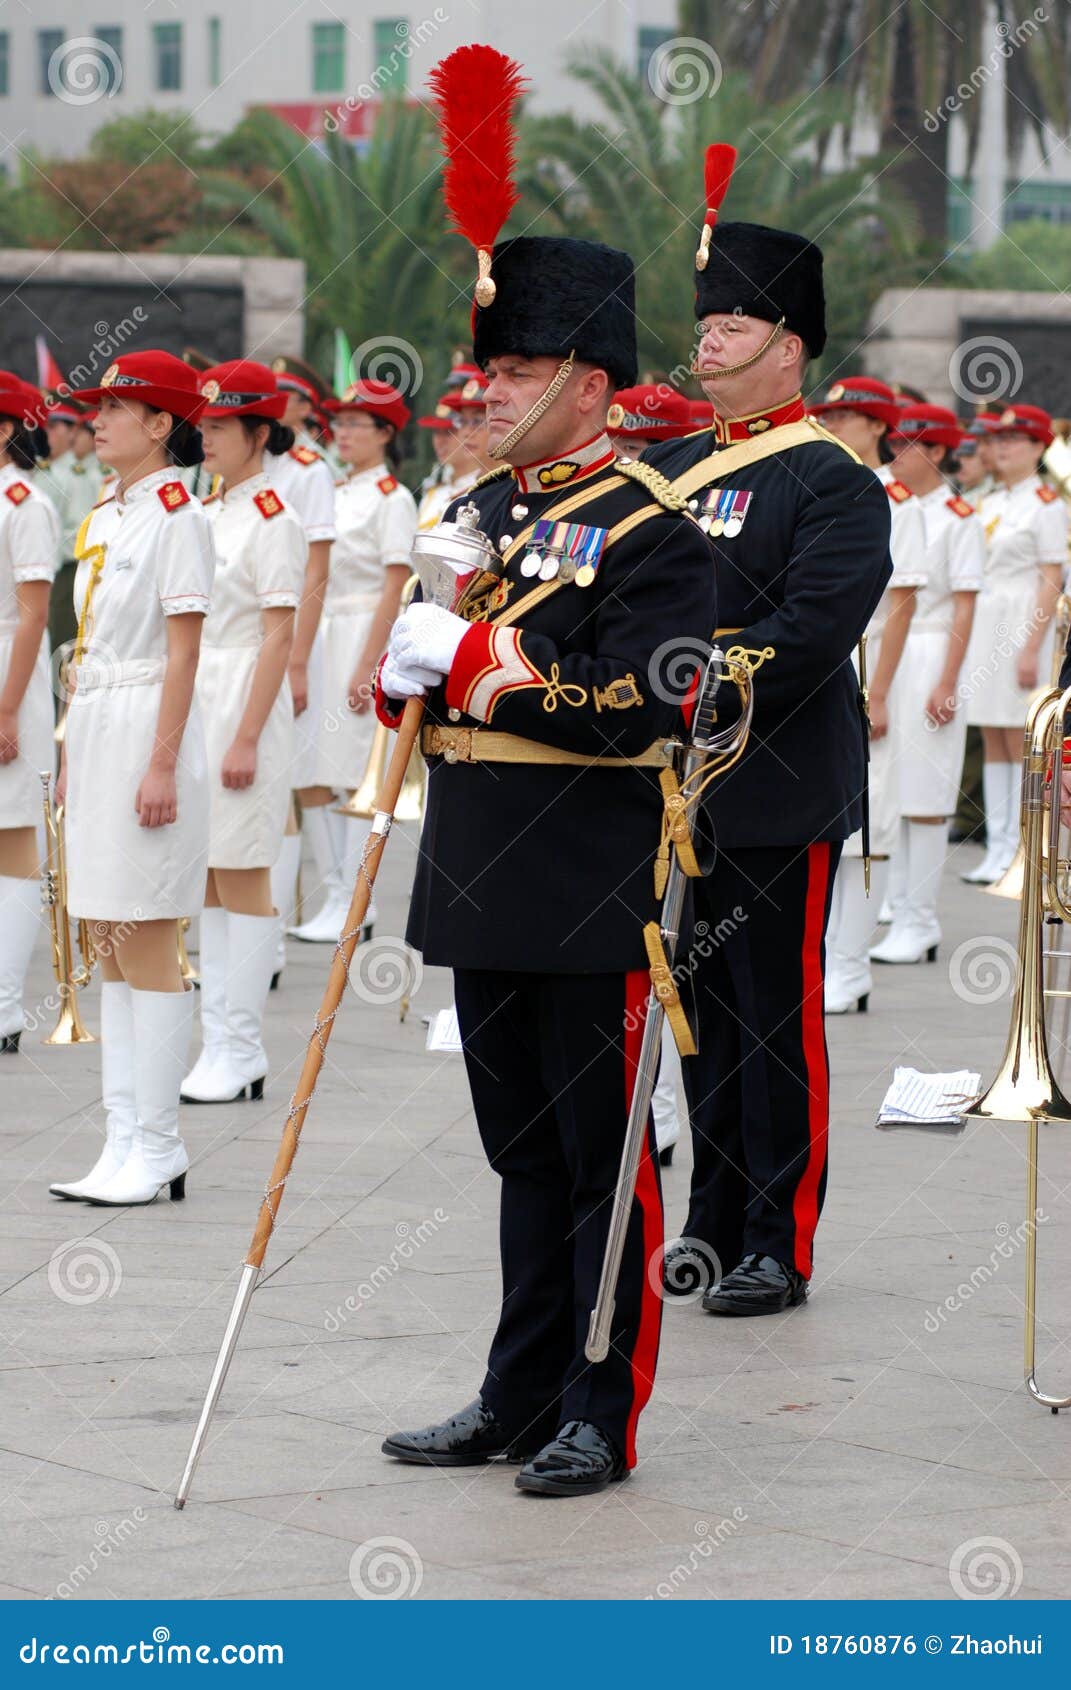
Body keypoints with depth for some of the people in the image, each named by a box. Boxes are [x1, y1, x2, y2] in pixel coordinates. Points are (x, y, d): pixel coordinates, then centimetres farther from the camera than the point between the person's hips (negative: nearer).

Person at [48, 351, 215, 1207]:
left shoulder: (177, 515, -10)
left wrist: (161, 766, -18)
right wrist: (72, 755, 17)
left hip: (146, 730, -9)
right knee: (109, 944, 9)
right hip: (94, 728, 9)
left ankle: (158, 1147, 0)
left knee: (144, 944, -5)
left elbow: (183, 652, -14)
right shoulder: (103, 517, 14)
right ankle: (125, 1139, 13)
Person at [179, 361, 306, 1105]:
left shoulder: (274, 519, -11)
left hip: (245, 702, -8)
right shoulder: (208, 510, 13)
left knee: (241, 877, -4)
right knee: (206, 879, 9)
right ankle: (220, 1043, 14)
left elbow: (279, 636, -15)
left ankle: (240, 1054, 1)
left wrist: (247, 737, -19)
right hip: (194, 701, 8)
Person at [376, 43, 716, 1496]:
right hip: (485, 888, 7)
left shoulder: (650, 532, -10)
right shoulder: (480, 514, 13)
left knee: (602, 1160, 2)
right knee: (524, 1158, 15)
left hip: (593, 905, -7)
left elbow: (637, 705, -21)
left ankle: (600, 1419, 9)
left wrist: (479, 665, -18)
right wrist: (408, 671, -3)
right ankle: (519, 1399, 22)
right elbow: (423, 672, 20)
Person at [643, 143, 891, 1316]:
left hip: (775, 799, -7)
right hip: (669, 795, 7)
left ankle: (777, 1250, 5)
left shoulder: (834, 485, -8)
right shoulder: (668, 468, 13)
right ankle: (713, 1228, 22)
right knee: (701, 1018, 13)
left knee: (775, 1027, -1)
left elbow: (805, 635, -18)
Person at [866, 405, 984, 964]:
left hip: (928, 658, -7)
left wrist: (947, 683, -15)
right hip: (881, 658, 7)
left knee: (923, 799, -3)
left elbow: (964, 608, -9)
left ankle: (918, 925, 1)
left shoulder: (959, 519, -7)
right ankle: (896, 913, 12)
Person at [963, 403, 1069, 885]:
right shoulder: (988, 505, 15)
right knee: (992, 742, 7)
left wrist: (1032, 648, -17)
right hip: (982, 624, 7)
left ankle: (1017, 852, -3)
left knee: (1020, 742, -5)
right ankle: (997, 848, 10)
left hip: (1021, 623, -7)